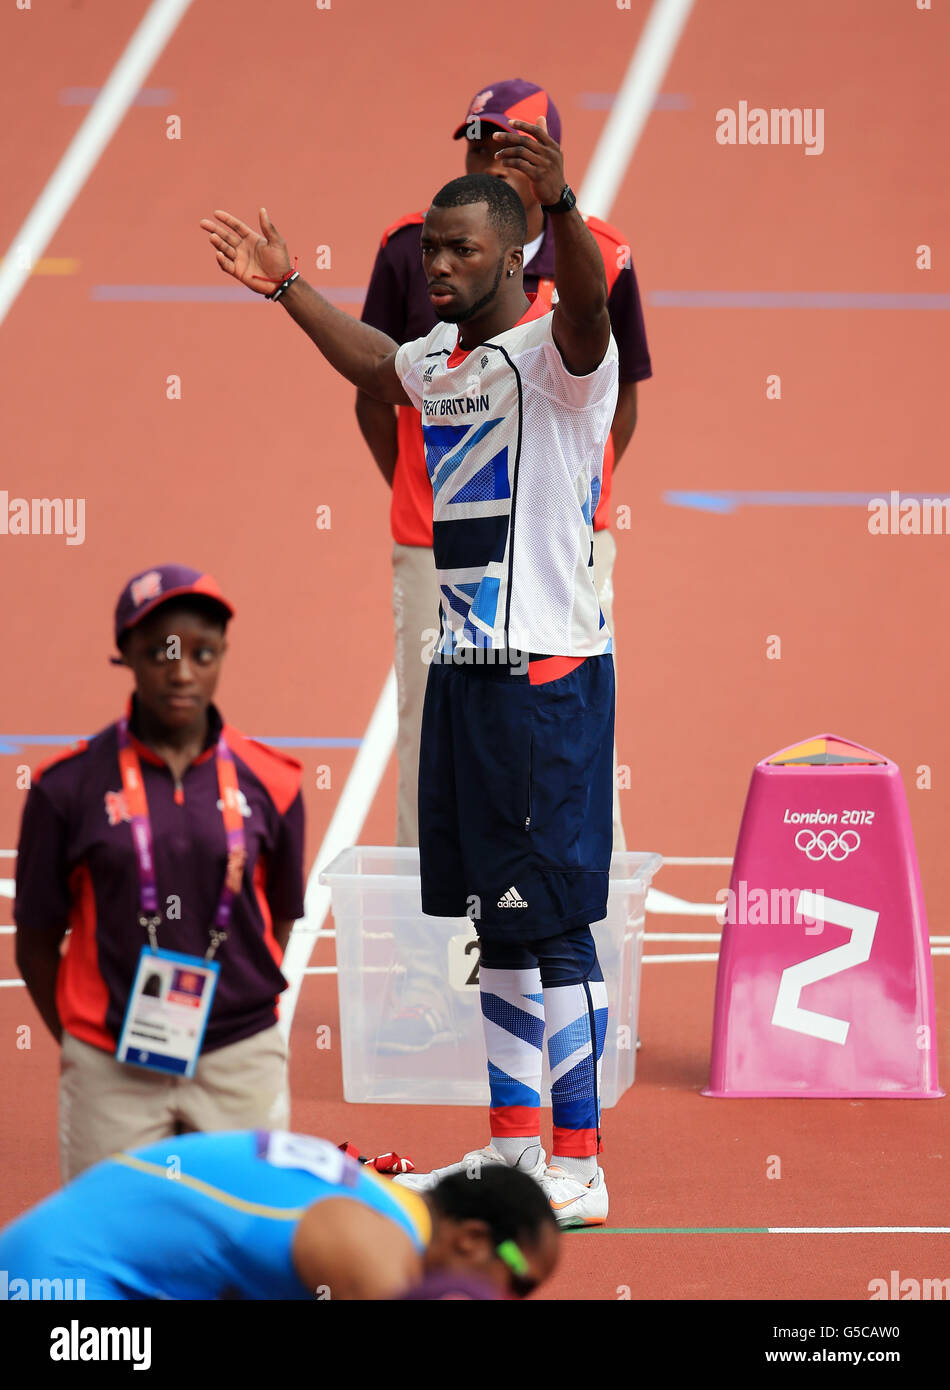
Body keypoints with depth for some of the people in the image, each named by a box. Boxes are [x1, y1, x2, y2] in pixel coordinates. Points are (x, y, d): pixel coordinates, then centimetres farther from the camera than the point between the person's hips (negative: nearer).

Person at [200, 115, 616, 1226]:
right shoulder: (439, 361, 14)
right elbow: (372, 363, 37)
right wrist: (286, 288, 35)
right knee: (496, 923, 13)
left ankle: (578, 1166, -3)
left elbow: (588, 306, -34)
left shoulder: (554, 352, -11)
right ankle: (512, 1148, 21)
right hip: (462, 669, 8)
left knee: (551, 922, -7)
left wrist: (561, 204, -51)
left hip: (547, 674, -8)